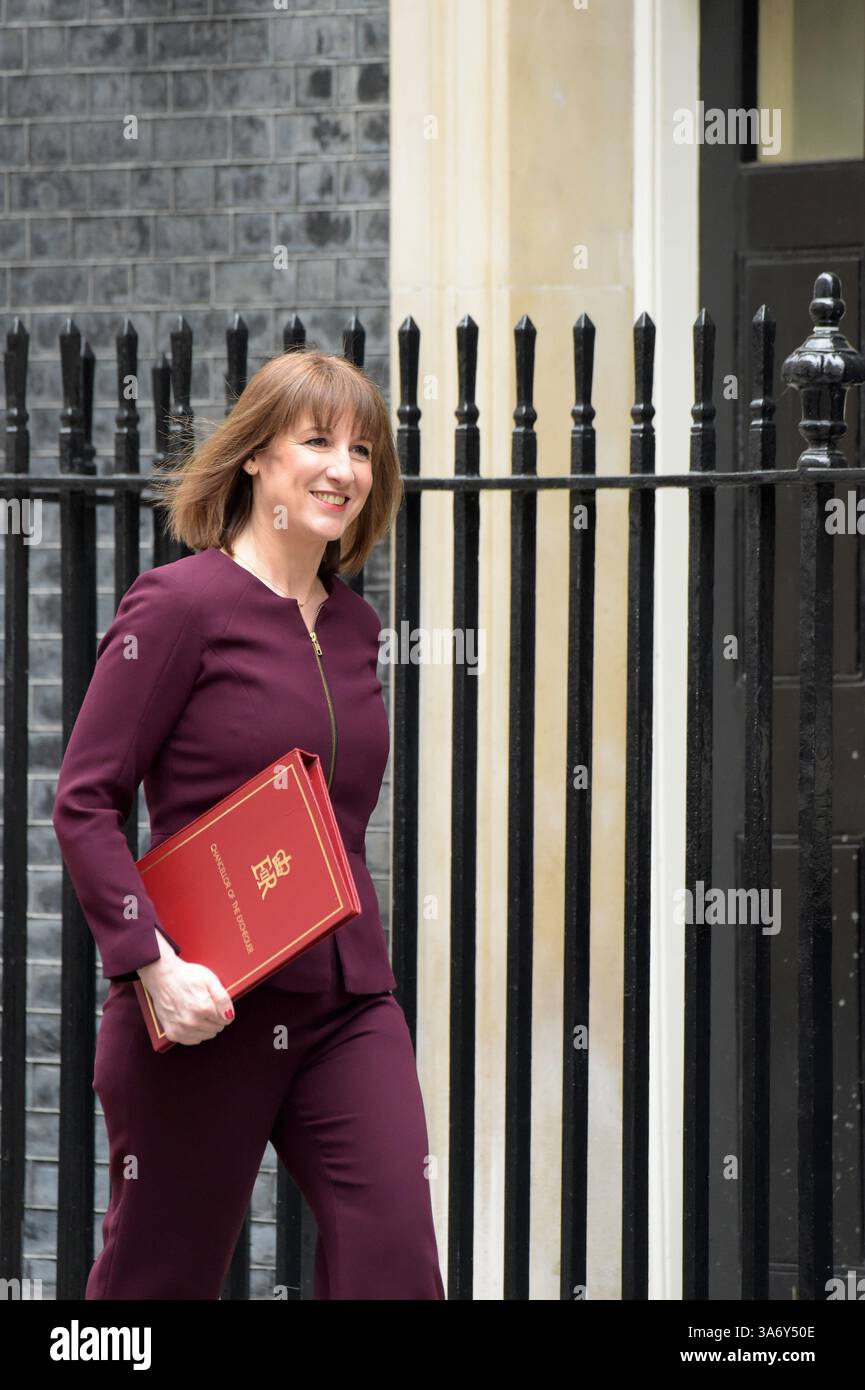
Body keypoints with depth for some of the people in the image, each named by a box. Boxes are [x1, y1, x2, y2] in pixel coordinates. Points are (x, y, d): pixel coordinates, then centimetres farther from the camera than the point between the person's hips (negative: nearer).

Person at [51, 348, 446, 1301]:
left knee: (395, 1261, -8)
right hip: (205, 1009, -5)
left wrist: (358, 952, 13)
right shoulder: (181, 604, -7)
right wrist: (154, 963, -19)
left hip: (348, 1006, 5)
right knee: (161, 1278, 6)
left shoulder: (353, 626, 13)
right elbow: (83, 804, -10)